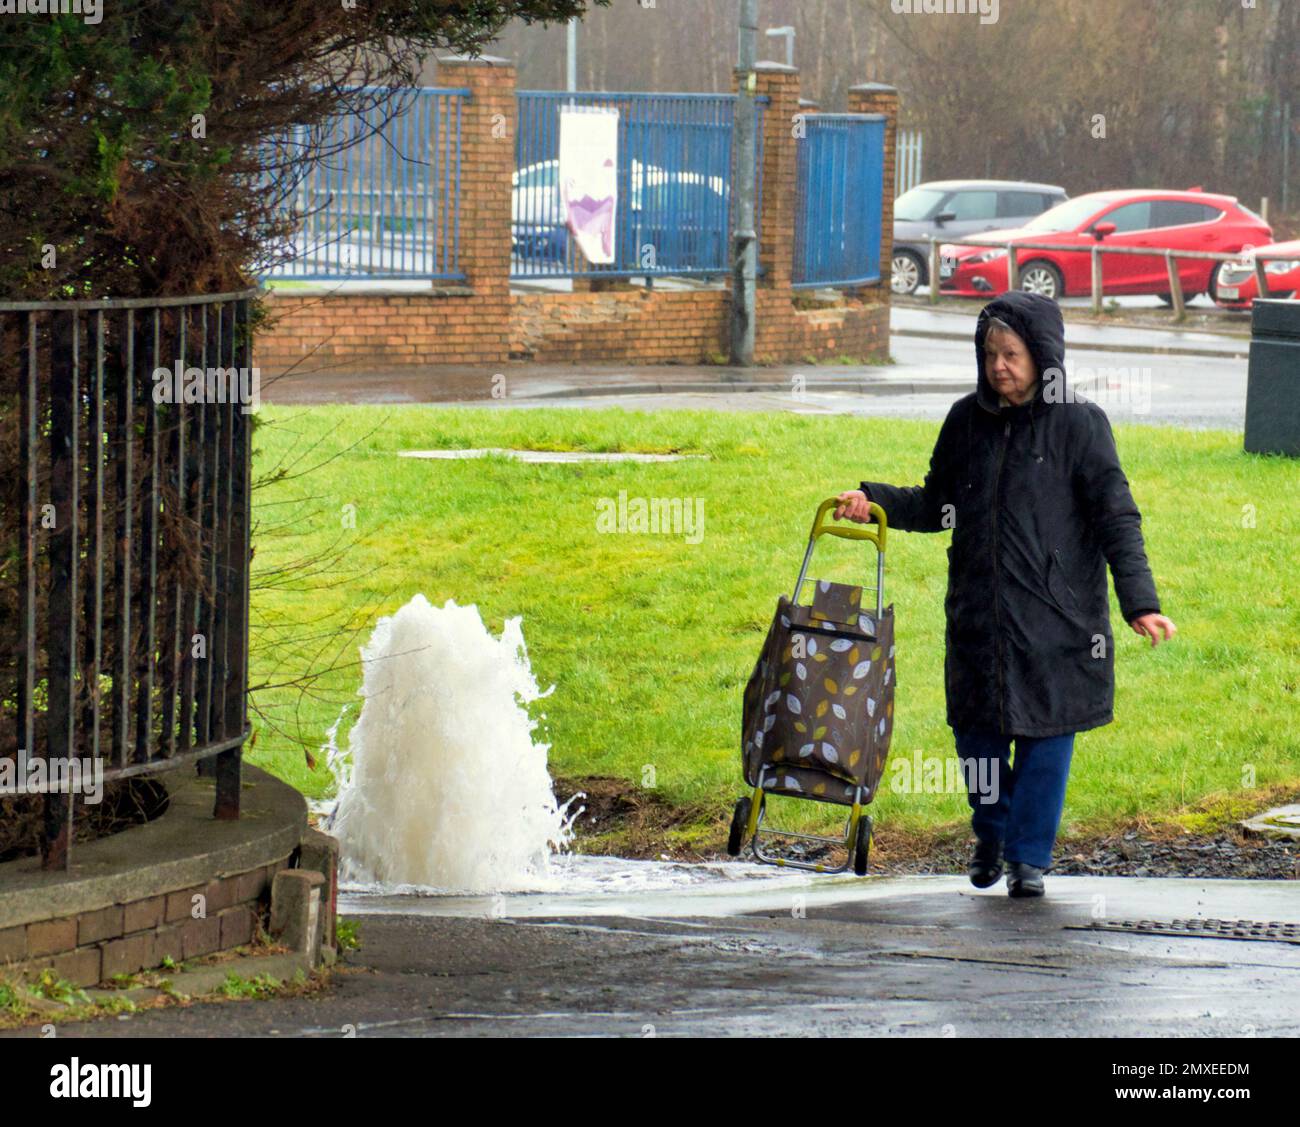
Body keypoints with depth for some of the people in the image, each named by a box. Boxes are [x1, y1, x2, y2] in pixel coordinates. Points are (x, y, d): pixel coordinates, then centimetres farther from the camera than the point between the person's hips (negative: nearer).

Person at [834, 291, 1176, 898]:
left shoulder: (1079, 426, -5)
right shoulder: (968, 421, 6)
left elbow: (1117, 521, -7)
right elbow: (937, 506, 17)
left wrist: (1139, 603, -16)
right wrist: (874, 500, 2)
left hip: (1054, 616, -3)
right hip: (978, 614, 3)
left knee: (1045, 734, 0)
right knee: (977, 732, 6)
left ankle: (1029, 856, 14)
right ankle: (992, 832, 32)